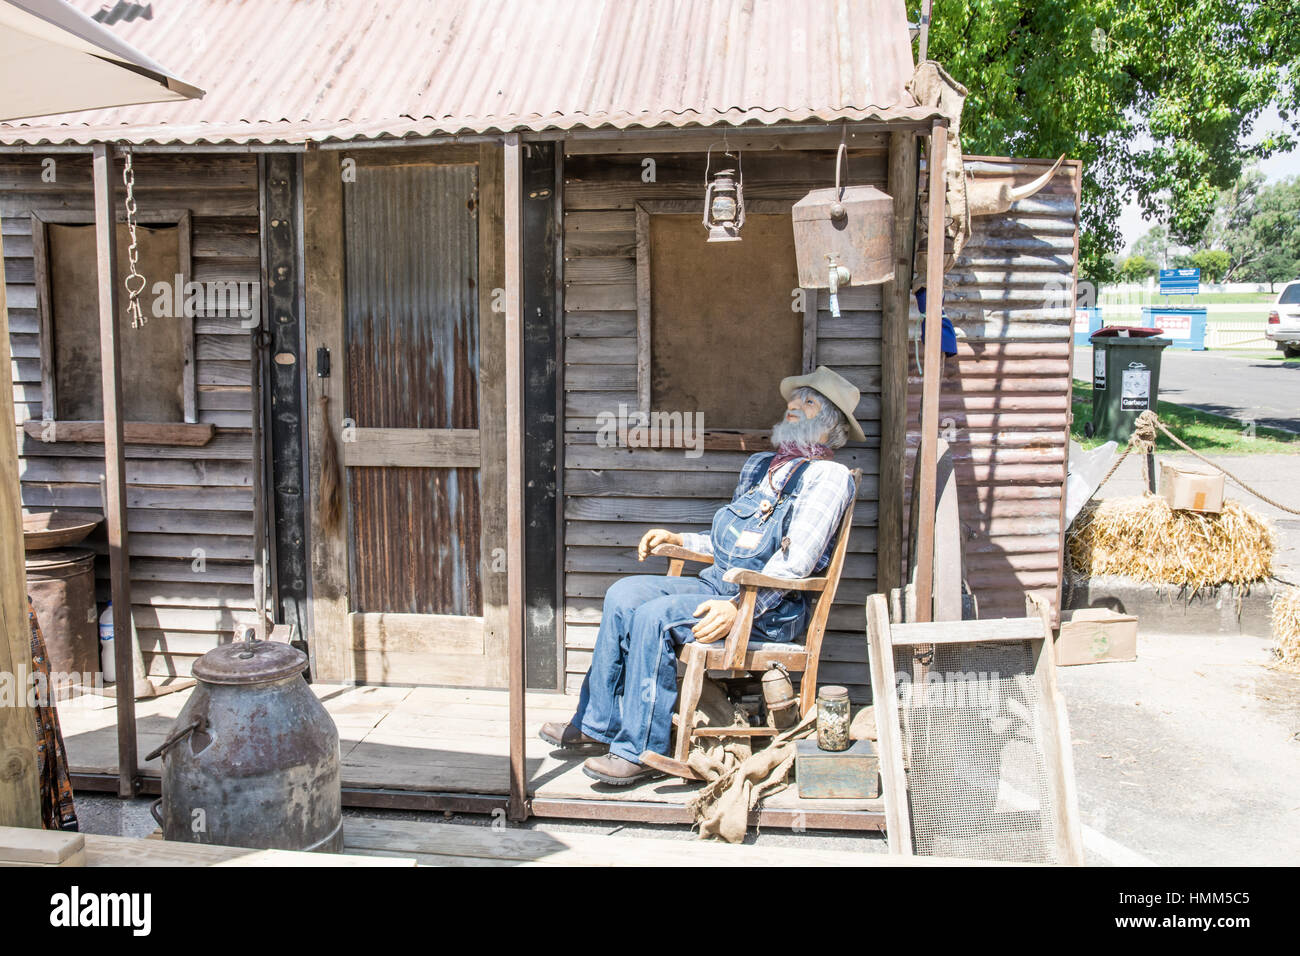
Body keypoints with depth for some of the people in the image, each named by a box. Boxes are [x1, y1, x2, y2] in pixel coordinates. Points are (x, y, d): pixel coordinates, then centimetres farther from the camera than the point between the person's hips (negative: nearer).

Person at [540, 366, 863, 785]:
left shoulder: (827, 475, -6)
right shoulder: (760, 466, 21)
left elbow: (795, 562, -18)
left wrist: (739, 609, -26)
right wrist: (679, 540, 18)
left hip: (768, 608, -8)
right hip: (718, 584, 8)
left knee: (654, 617, -25)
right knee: (624, 594, -8)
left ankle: (640, 751, -16)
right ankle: (597, 724, -2)